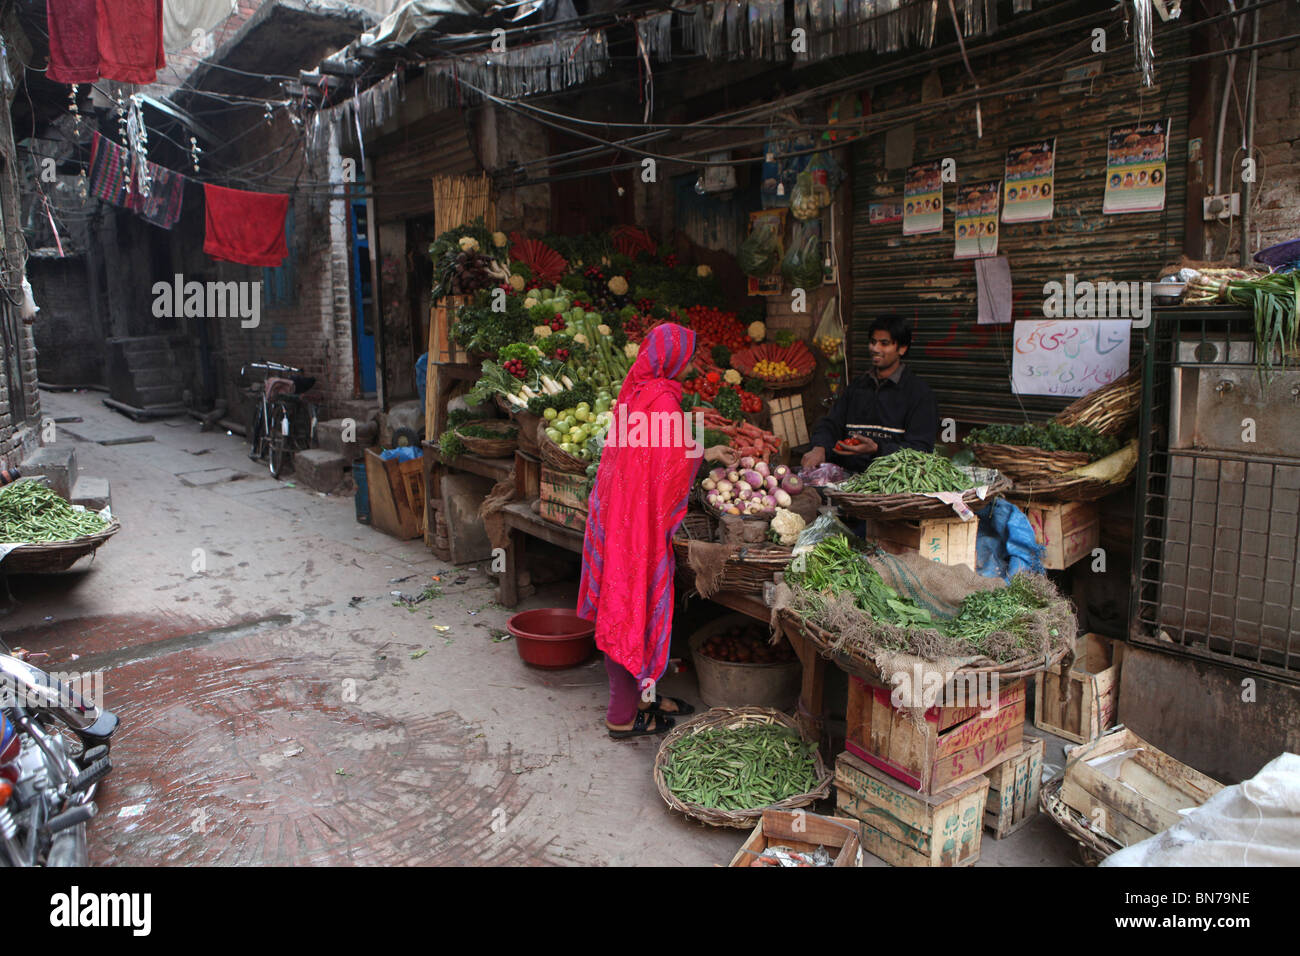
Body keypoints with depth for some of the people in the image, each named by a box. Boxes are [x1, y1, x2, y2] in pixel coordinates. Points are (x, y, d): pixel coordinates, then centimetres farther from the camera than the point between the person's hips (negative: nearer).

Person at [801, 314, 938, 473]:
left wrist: (876, 449, -23)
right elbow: (830, 424, 12)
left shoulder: (920, 393, 3)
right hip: (847, 474, 5)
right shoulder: (857, 386, 22)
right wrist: (819, 448, -12)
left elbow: (921, 449, -6)